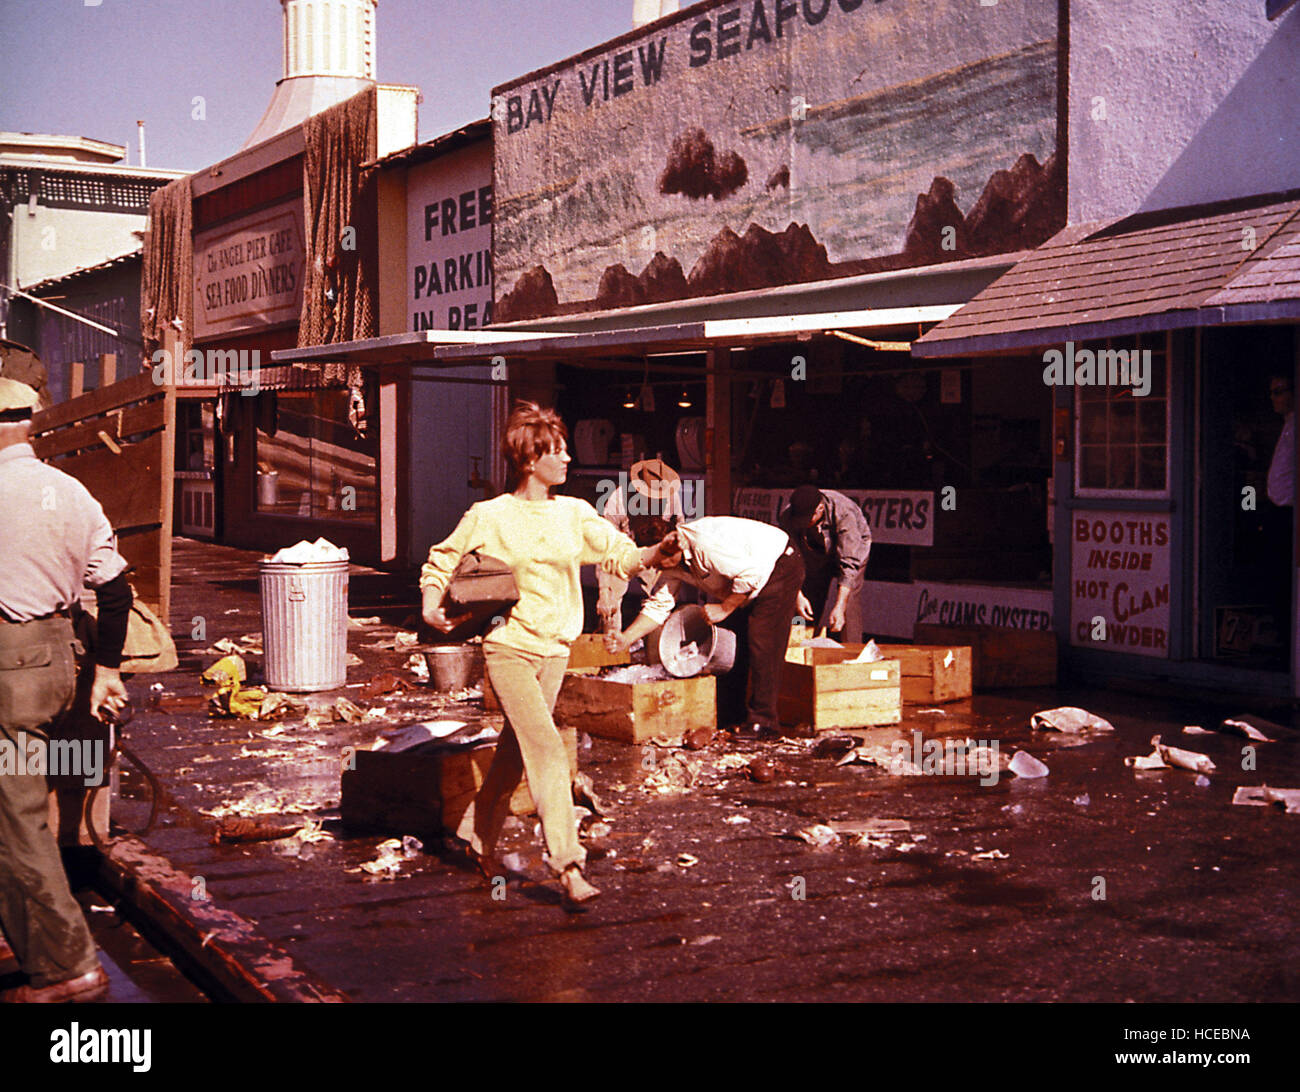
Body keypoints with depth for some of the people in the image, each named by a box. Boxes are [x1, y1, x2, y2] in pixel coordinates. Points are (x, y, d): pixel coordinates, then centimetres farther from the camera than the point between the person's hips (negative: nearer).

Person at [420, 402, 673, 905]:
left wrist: (660, 551, -16)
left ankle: (479, 837, 35)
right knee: (546, 748, -15)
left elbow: (622, 556, 3)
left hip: (555, 650, 5)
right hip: (507, 649, -5)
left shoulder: (575, 514, 6)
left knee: (516, 750, 14)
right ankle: (568, 866, -16)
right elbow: (440, 562, 7)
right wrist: (431, 609, -9)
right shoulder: (489, 517, -5)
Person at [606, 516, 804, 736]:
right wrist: (626, 639, -11)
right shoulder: (673, 565, -4)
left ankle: (763, 719, -12)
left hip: (781, 567, -9)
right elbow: (658, 605, 0)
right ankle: (731, 715, 17)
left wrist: (724, 608, -23)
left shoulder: (704, 542, -33)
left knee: (761, 645, -15)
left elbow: (750, 573, -32)